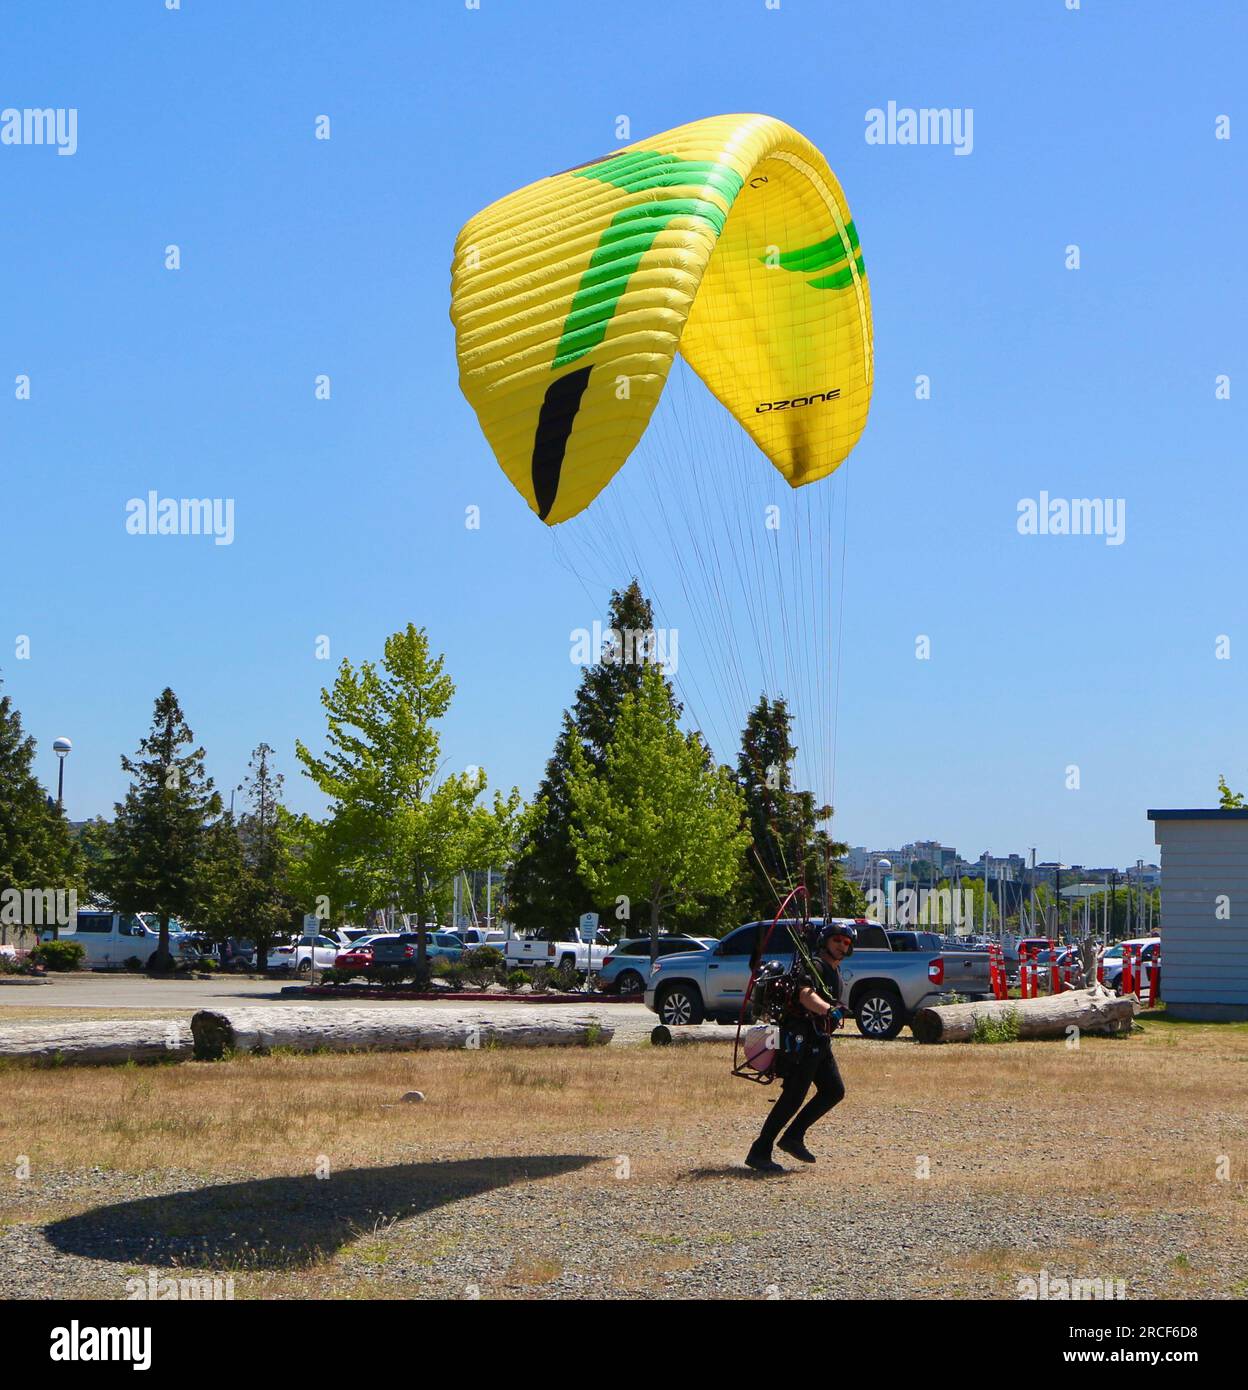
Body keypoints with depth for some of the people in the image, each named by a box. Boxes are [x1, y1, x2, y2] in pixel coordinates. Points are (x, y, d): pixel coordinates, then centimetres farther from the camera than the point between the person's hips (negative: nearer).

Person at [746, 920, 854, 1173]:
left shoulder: (834, 971, 17)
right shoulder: (813, 966, -14)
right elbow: (806, 995, -34)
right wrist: (830, 1010, -49)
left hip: (819, 1042, 10)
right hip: (801, 1040, -10)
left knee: (834, 1090, 7)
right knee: (793, 1096, -11)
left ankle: (793, 1137, 12)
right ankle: (759, 1153, -8)